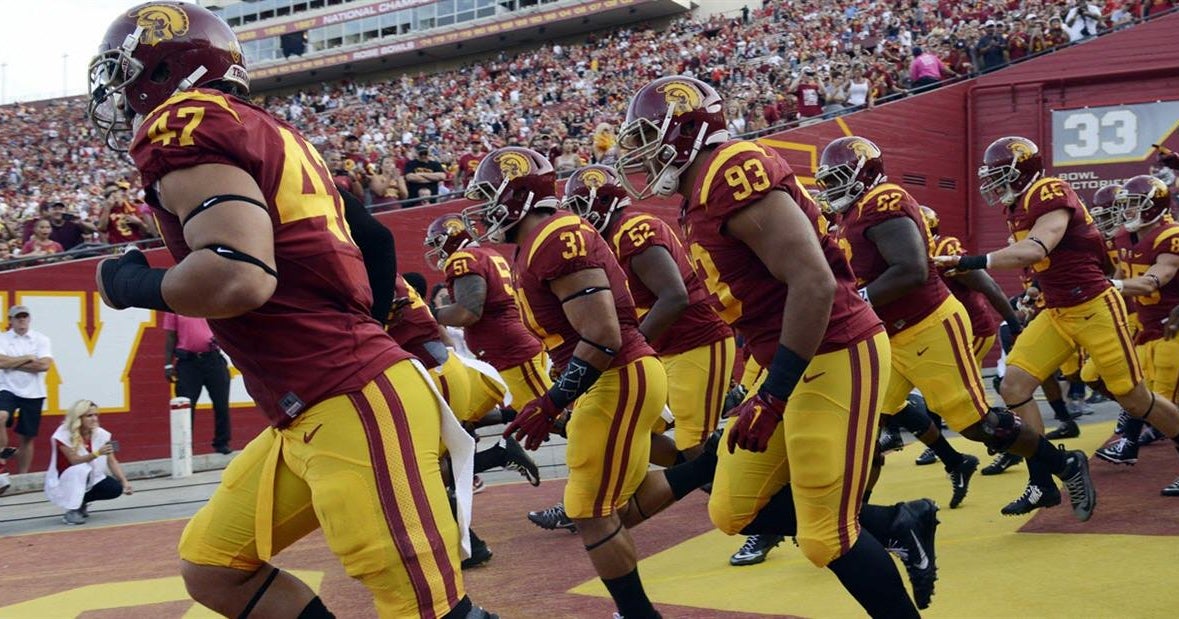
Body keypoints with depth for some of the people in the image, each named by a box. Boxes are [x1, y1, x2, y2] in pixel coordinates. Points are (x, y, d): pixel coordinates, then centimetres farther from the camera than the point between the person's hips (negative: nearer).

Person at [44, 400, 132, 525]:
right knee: (81, 469, -36)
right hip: (63, 481, -5)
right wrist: (97, 453, -43)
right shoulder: (63, 434, -21)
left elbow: (111, 461, -5)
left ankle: (81, 502, 8)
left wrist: (124, 481, -18)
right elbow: (74, 461, -28)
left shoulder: (101, 434, -6)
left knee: (116, 488, -17)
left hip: (90, 479, 5)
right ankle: (72, 511, -22)